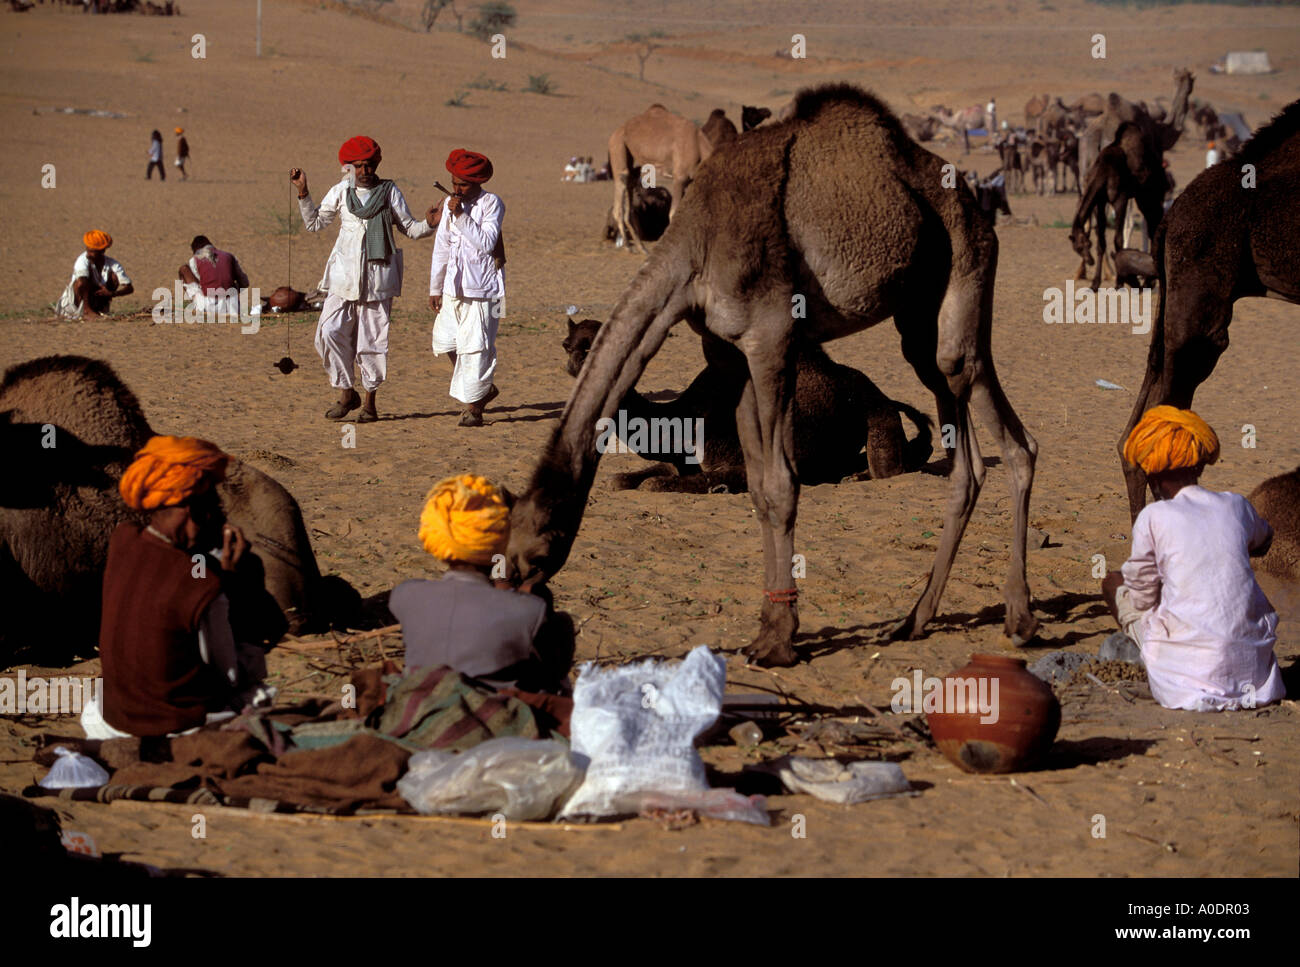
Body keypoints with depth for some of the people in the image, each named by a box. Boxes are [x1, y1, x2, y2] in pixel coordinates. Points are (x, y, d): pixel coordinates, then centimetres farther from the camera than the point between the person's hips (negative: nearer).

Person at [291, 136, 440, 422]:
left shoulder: (390, 193, 3)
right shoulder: (340, 192, 7)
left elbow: (409, 228, 10)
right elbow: (315, 223, 14)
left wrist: (429, 224, -10)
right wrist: (303, 194, 3)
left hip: (378, 276, -2)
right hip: (344, 274, 2)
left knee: (372, 339, 1)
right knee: (330, 332, -10)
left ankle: (370, 401, 12)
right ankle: (346, 393, 4)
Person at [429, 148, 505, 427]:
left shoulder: (491, 204, -8)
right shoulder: (450, 204, 10)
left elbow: (486, 243, -20)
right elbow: (442, 247, 15)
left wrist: (461, 216, -23)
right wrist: (435, 288, 16)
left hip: (482, 287, -6)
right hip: (454, 286, 6)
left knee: (476, 345, -7)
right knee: (445, 341, 5)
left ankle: (473, 407, 1)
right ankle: (485, 388, 24)